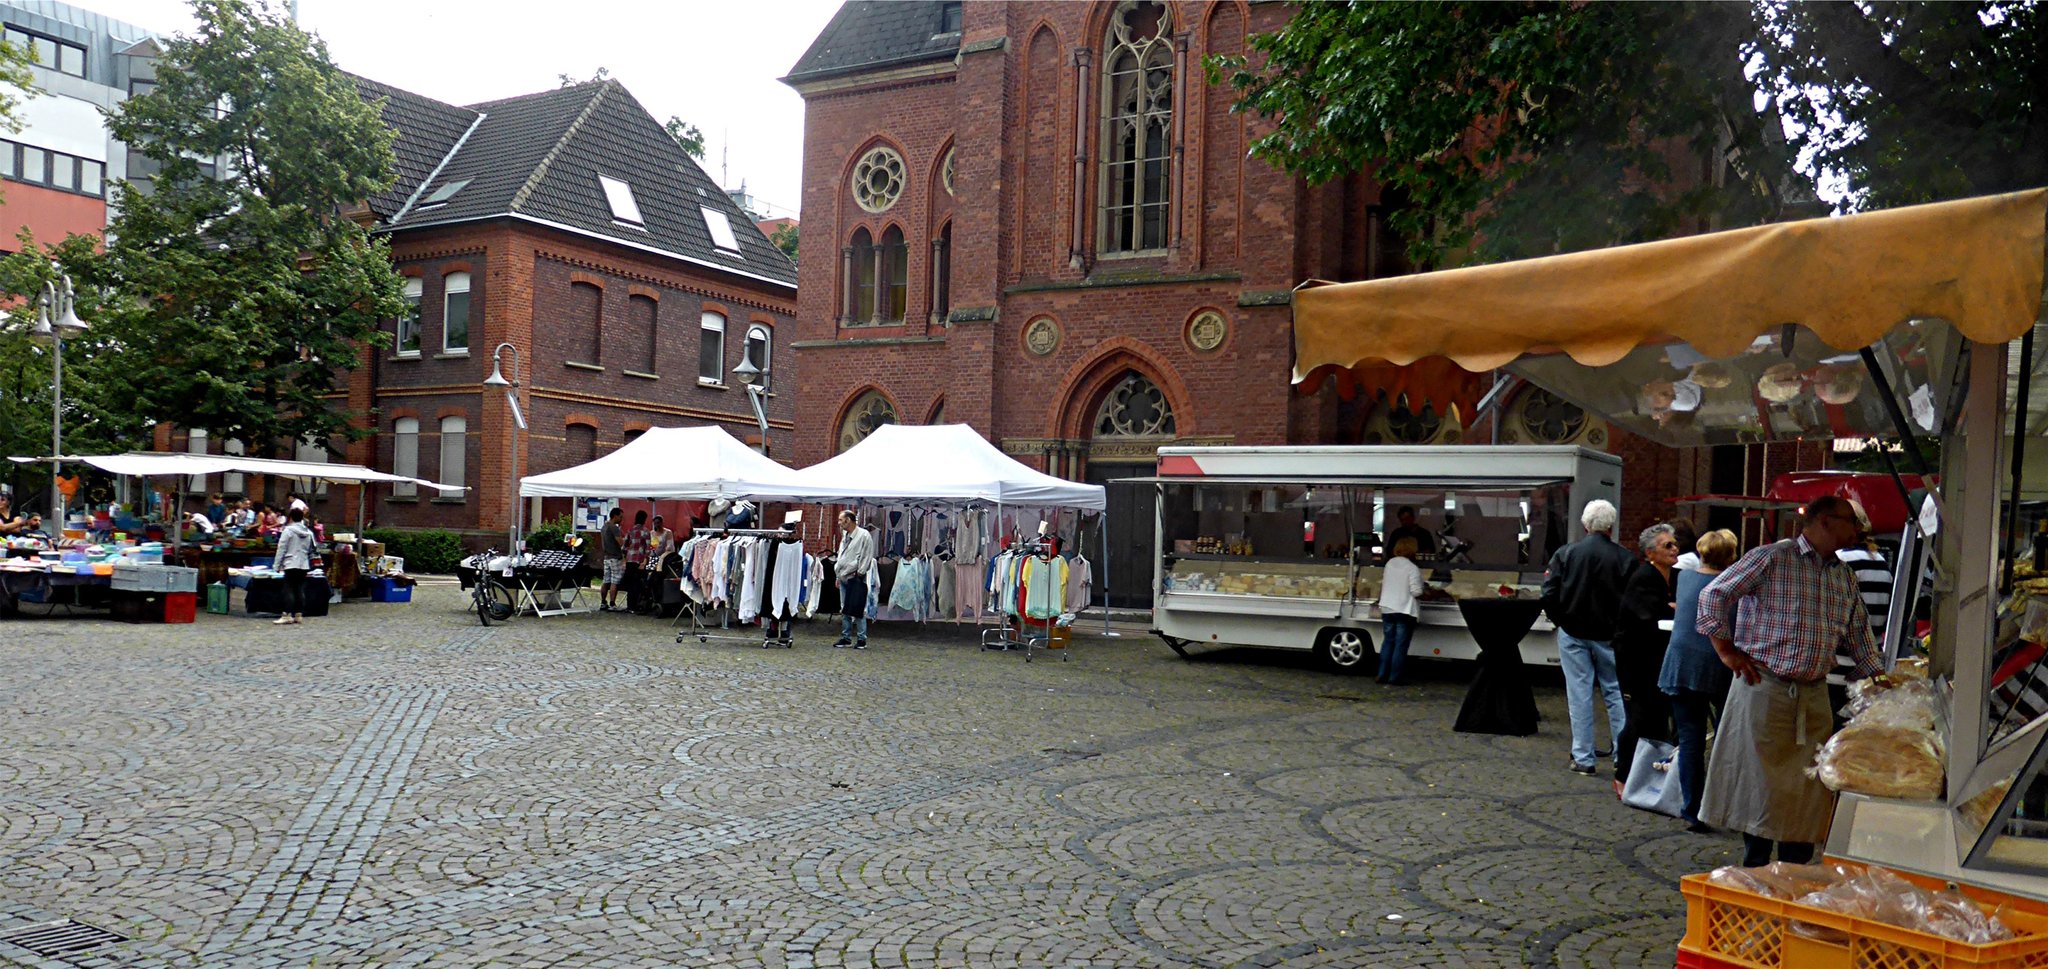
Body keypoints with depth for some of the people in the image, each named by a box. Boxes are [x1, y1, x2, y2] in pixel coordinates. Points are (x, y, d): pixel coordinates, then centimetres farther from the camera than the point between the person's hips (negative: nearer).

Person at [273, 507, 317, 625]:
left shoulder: (288, 530, -6)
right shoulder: (309, 532, 10)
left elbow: (281, 549, -6)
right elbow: (311, 551, 14)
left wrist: (278, 565, -2)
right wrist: (310, 564, 20)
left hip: (290, 564, -5)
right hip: (304, 565, 5)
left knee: (289, 589, -3)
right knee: (300, 589, 8)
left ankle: (288, 615, -7)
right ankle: (299, 614, 8)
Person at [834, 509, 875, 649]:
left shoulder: (864, 535, -9)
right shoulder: (845, 536, 15)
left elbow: (867, 557, -10)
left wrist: (859, 573, -12)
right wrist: (838, 575, 17)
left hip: (856, 578, -8)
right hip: (844, 578, 8)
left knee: (858, 610, -5)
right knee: (844, 610, 10)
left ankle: (861, 639, 1)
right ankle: (846, 637, 17)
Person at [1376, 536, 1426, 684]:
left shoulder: (1389, 564, 4)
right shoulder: (1413, 568, -15)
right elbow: (1416, 591, -16)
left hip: (1387, 609, 6)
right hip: (1404, 611, -6)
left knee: (1388, 642, 14)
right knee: (1401, 646, 0)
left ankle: (1382, 675, 12)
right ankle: (1394, 677, 0)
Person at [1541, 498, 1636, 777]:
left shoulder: (1565, 554, -6)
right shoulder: (1625, 558, -7)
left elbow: (1549, 596, -9)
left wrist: (1563, 622, 6)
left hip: (1573, 634, 0)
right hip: (1609, 637, 0)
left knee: (1580, 696, 4)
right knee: (1616, 692, 12)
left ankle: (1583, 759, 7)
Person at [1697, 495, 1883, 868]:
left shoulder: (1844, 576, 16)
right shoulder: (1772, 558, -6)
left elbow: (1860, 634, 26)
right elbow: (1713, 595, -8)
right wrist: (1727, 651, -8)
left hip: (1815, 694, 7)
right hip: (1765, 687, -6)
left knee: (1808, 785, 6)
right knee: (1762, 780, -2)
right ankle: (1756, 871, 9)